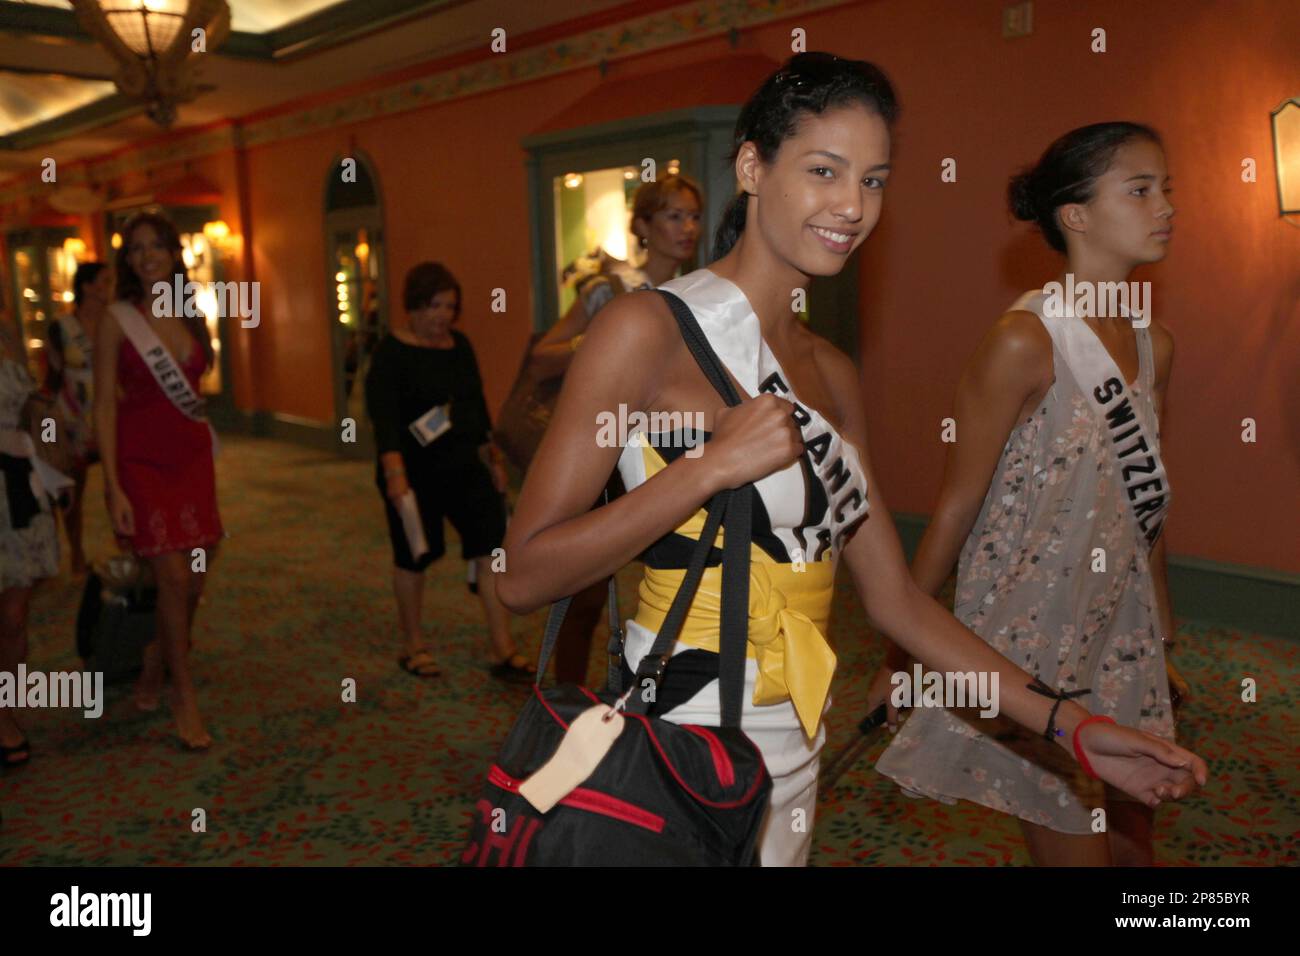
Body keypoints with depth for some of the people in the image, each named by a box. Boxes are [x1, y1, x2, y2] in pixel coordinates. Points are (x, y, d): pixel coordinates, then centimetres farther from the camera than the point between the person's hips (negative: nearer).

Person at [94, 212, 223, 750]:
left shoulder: (191, 319, 8)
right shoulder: (116, 320, -6)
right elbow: (105, 406, -9)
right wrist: (113, 487, -15)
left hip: (192, 456, 5)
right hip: (141, 461, -5)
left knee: (195, 580, 6)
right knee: (175, 580, -8)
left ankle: (155, 665, 32)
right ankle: (184, 697, 8)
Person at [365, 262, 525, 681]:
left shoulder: (460, 345, 8)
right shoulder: (391, 354, -12)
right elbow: (384, 416, -22)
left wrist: (491, 456, 18)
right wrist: (393, 471, -35)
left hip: (463, 465, 5)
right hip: (415, 472, -5)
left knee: (494, 546, -4)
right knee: (413, 557, 9)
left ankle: (503, 651, 2)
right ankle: (415, 647, 28)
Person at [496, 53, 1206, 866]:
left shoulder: (831, 372, 8)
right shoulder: (650, 329, -13)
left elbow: (894, 595, 8)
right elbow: (524, 576, -17)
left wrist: (1071, 725, 3)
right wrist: (711, 466, -24)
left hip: (795, 760, 7)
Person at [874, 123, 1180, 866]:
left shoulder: (1155, 344, 5)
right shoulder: (1025, 341, -17)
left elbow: (1142, 499, 13)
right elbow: (958, 505, -15)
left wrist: (1163, 631, 17)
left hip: (1122, 636, 7)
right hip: (1031, 636, -7)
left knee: (1134, 840, 18)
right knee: (1073, 846, 4)